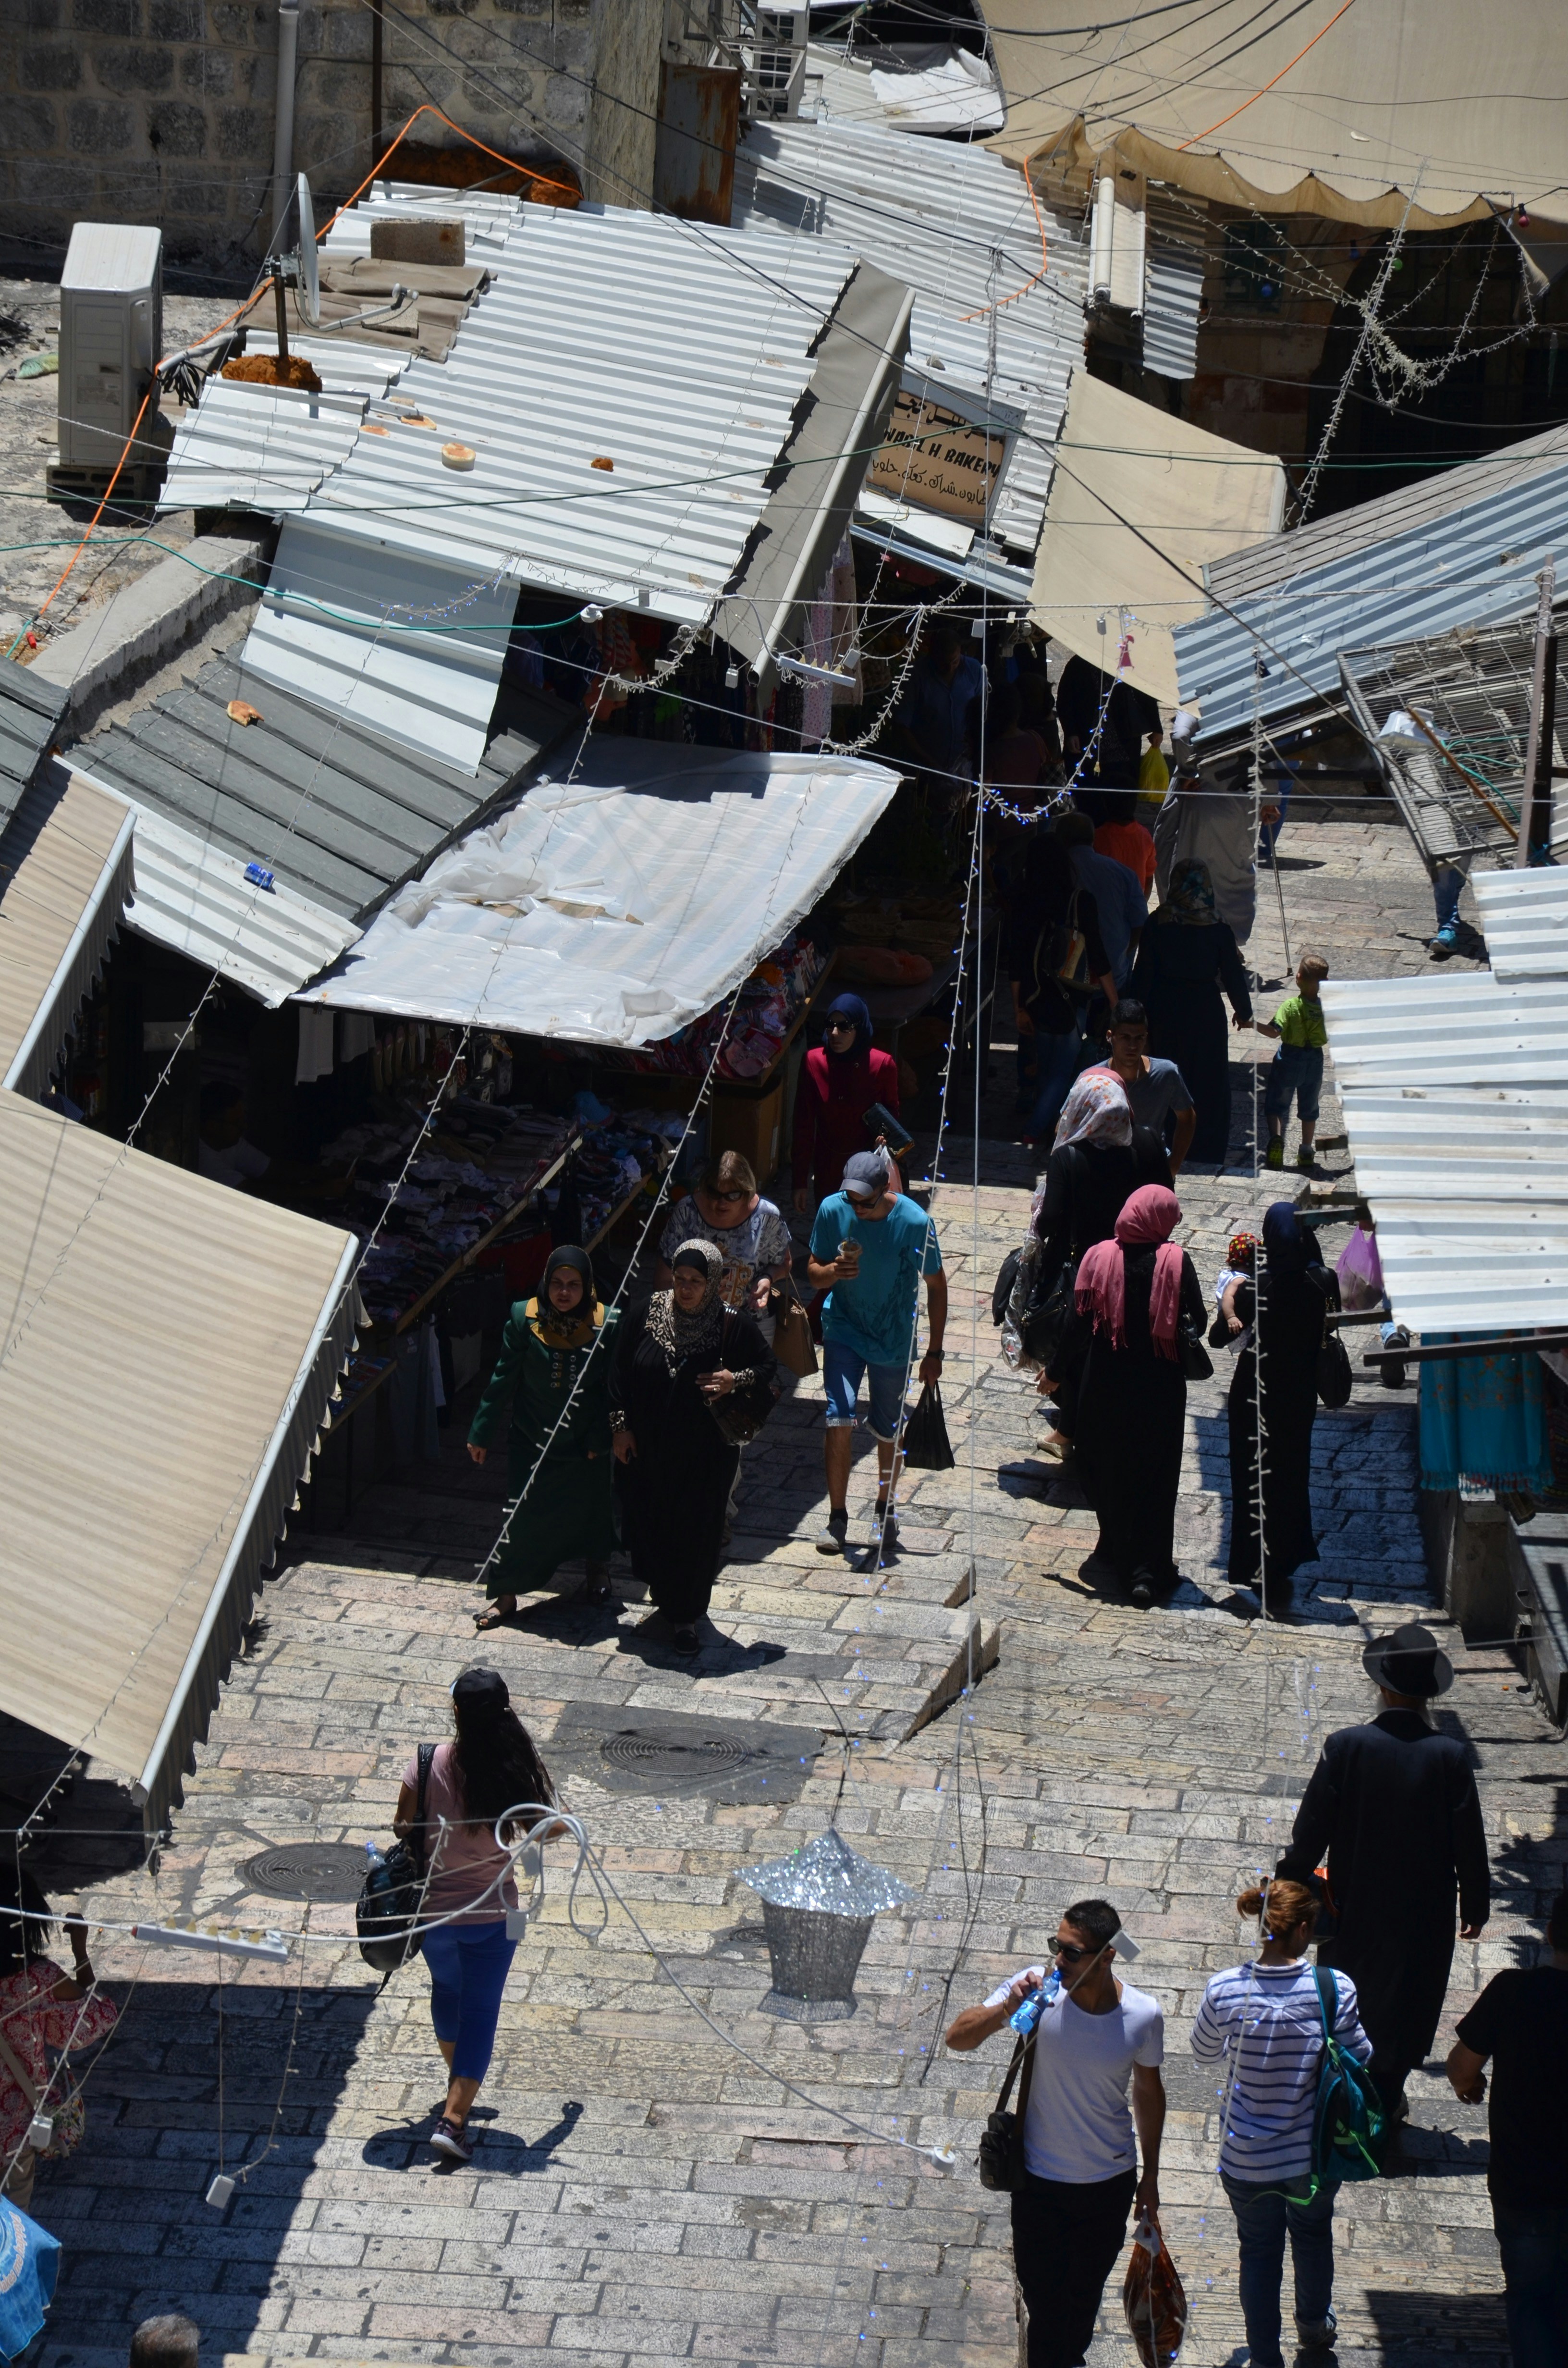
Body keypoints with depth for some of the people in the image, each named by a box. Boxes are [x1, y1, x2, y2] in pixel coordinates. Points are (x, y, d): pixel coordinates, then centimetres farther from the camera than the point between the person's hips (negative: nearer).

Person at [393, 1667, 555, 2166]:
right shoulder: (514, 1770, -15)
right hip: (492, 1911, -2)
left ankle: (458, 2079, 49)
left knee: (447, 1989, 27)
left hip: (434, 1905, 2)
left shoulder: (428, 1763, -15)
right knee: (480, 2011, 5)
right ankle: (454, 2118, -8)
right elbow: (538, 1829, -2)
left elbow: (401, 1827, -7)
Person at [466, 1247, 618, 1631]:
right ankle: (505, 1595, 10)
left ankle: (598, 1570, 44)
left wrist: (601, 1438, -7)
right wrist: (482, 1433, -1)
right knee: (523, 1519, 0)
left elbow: (613, 1388, -5)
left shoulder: (607, 1325, -13)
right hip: (532, 1441, -1)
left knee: (591, 1510, 19)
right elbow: (503, 1380, -4)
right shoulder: (525, 1319, -12)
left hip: (586, 1442, 1)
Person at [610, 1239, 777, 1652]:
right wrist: (620, 1427, -1)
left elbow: (768, 1370, 1)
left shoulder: (735, 1327, -12)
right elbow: (619, 1375, 3)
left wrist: (736, 1381, -18)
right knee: (649, 1524, 14)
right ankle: (666, 1598, 39)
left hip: (704, 1457, -2)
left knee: (695, 1535, 4)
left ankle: (684, 1617, 19)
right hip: (646, 1449, 2)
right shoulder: (644, 1318, -7)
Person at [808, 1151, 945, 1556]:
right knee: (838, 1421, -11)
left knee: (888, 1431, 10)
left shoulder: (915, 1223, -19)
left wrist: (934, 1353, -4)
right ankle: (837, 1518, 1)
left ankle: (886, 1511, 33)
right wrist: (833, 1272, -26)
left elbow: (936, 1287, -7)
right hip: (844, 1331, 1)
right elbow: (814, 1274, -1)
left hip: (893, 1340, -1)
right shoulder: (833, 1211, -13)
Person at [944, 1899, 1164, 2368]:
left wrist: (1150, 2175, 11)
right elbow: (958, 2039, -17)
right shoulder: (1040, 1988, -21)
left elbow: (1148, 2090, 2)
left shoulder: (1143, 2016, -16)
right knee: (1044, 2299, 2)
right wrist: (1005, 2009, -37)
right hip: (1040, 2182, -2)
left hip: (1110, 2185, 2)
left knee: (1086, 2294, 23)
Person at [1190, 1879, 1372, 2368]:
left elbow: (1203, 2052, -1)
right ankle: (1315, 2324, 54)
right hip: (1316, 2154, 1)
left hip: (1247, 2159, -1)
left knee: (1259, 2253, 21)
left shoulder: (1226, 1991, -20)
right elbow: (1359, 2056, -8)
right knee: (1313, 2234, 30)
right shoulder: (1335, 1989, -22)